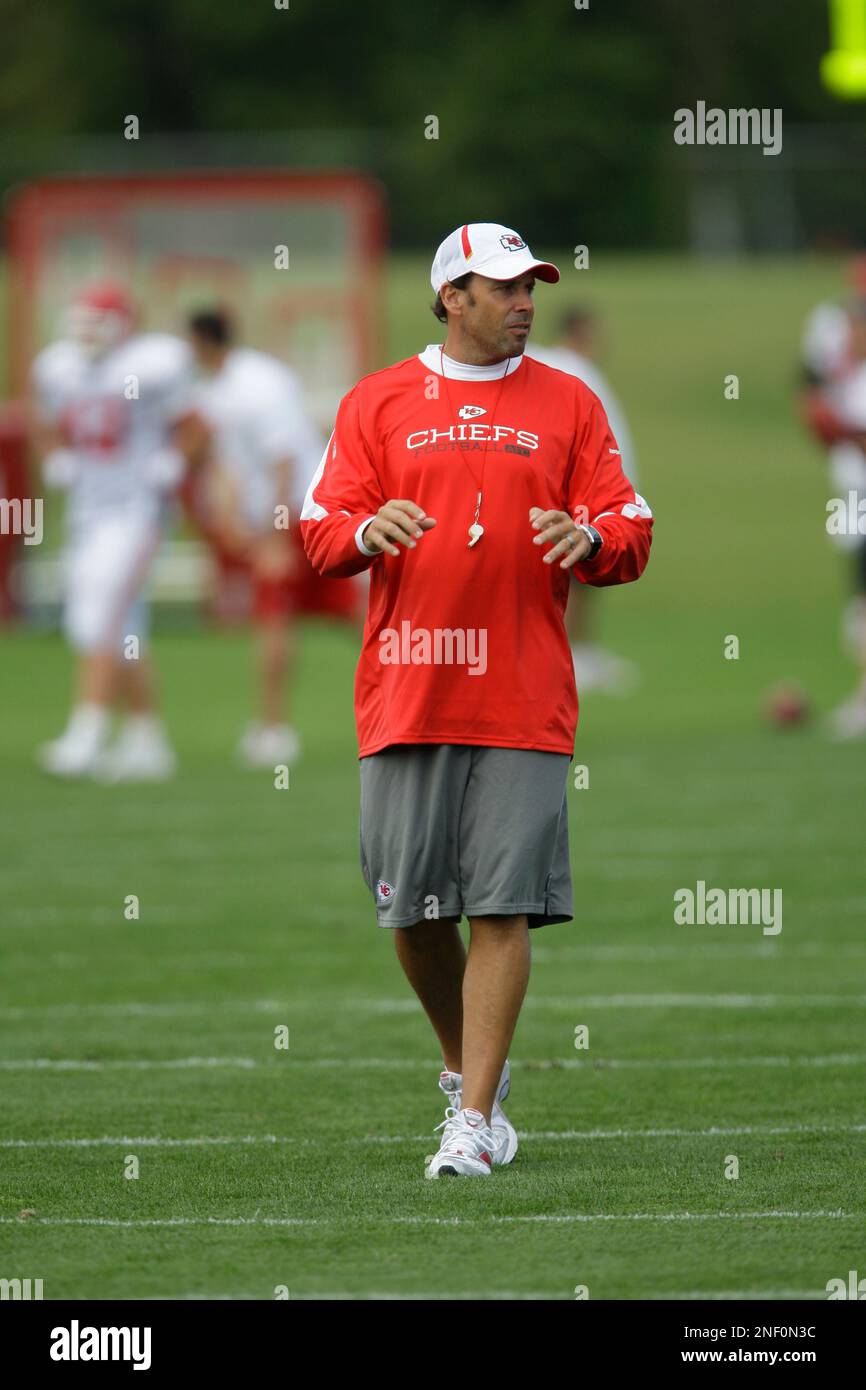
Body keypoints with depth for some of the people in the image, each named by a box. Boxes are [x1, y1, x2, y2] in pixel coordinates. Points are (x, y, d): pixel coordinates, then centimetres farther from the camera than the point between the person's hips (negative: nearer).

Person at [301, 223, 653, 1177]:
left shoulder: (568, 405, 11)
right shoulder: (377, 402, 10)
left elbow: (631, 533, 8)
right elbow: (321, 530, 5)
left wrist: (590, 538, -15)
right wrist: (368, 529, -17)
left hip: (523, 702, -1)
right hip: (405, 694, 1)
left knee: (503, 908, -8)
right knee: (412, 909, 2)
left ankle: (475, 1118, -5)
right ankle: (470, 1071, 27)